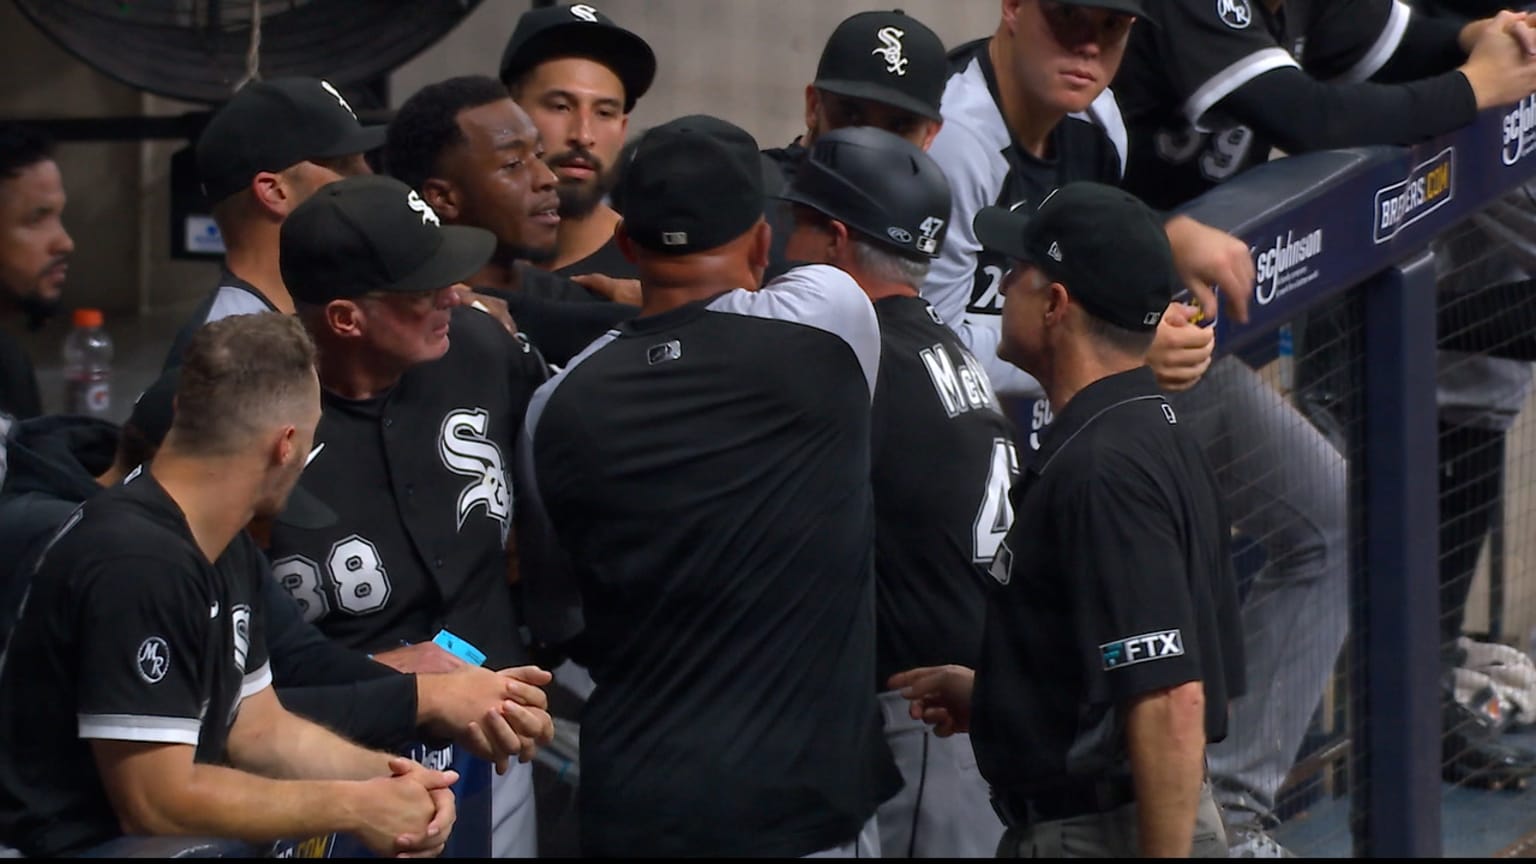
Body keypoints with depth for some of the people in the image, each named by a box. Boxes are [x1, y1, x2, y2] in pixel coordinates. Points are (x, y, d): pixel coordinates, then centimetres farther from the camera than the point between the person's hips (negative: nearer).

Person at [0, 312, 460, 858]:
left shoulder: (229, 551, 8)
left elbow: (258, 727, 13)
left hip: (161, 843, 9)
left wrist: (385, 779, -3)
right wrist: (352, 808, -14)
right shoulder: (139, 566, -22)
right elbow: (157, 803, -23)